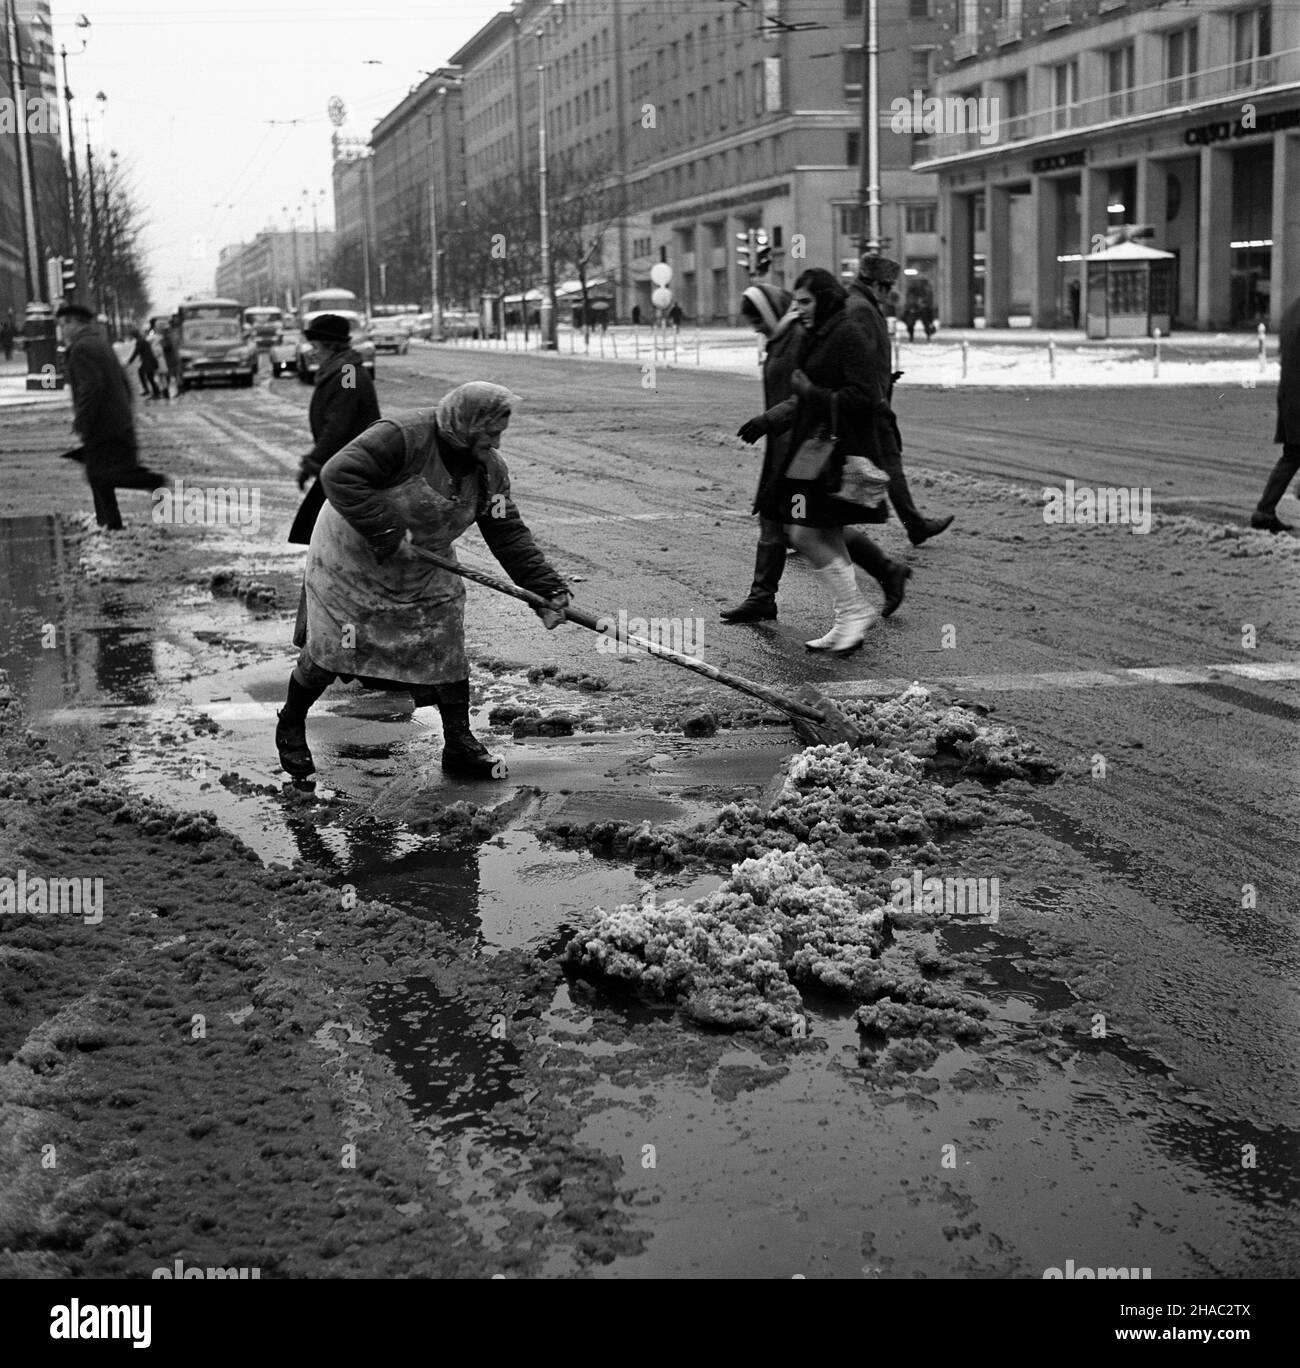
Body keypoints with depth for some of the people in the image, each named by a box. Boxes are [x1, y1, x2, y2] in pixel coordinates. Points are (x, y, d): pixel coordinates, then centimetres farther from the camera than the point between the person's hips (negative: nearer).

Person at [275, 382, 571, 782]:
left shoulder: (489, 469, -8)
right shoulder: (402, 438, -29)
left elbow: (509, 534, -5)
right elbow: (339, 475, -37)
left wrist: (547, 587, -14)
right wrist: (386, 531, -37)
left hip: (425, 575, 5)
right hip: (352, 558, -5)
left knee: (446, 647, -1)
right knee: (331, 649, 2)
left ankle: (459, 744, 13)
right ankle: (290, 726, 27)